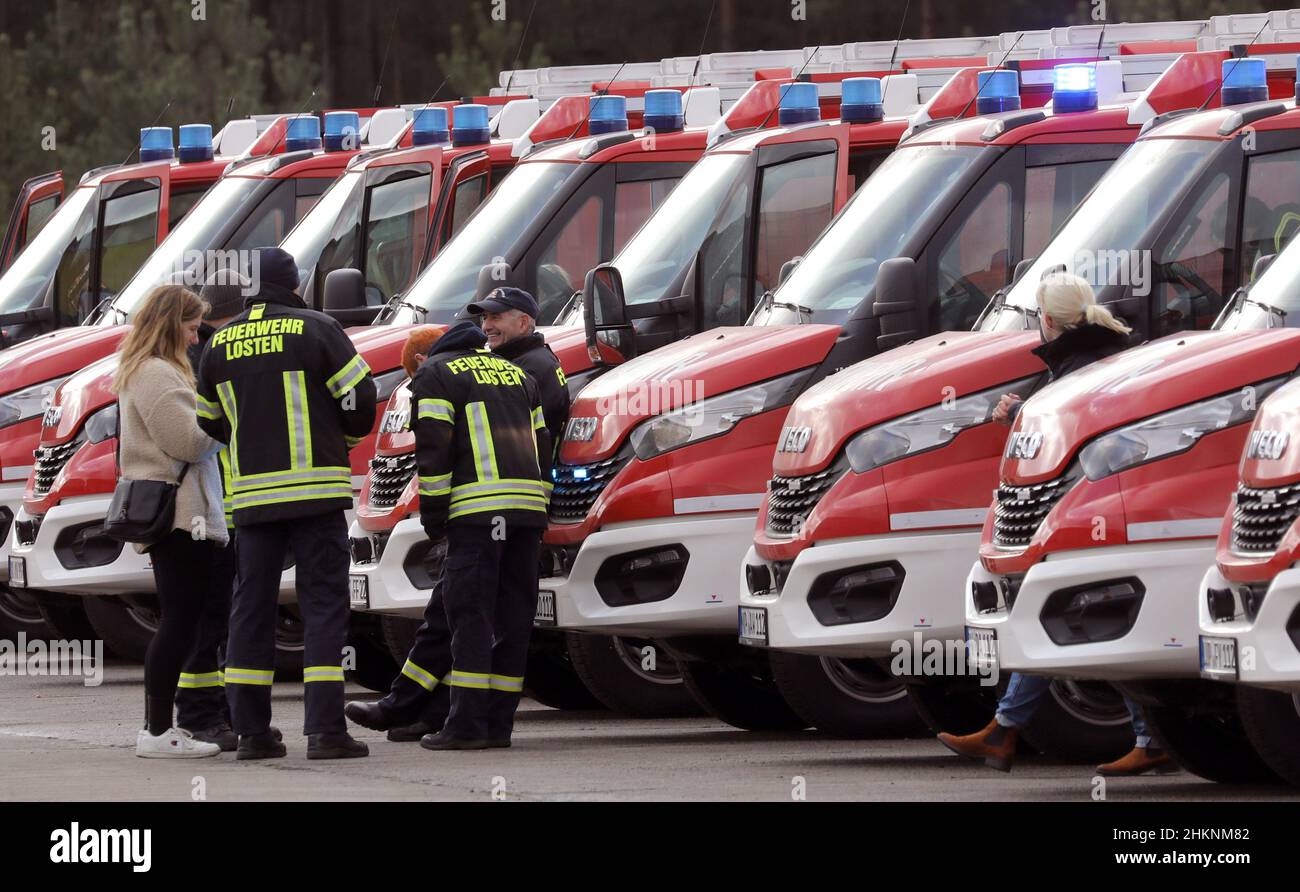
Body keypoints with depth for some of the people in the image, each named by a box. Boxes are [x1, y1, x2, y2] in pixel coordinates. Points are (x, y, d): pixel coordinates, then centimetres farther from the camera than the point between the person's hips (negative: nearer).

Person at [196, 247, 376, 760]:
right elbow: (359, 396, -4)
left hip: (252, 491, 4)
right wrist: (348, 439, 17)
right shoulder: (316, 330, -4)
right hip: (316, 487, -4)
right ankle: (324, 729, -10)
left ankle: (251, 730, 6)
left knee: (252, 607, 8)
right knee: (323, 604, -3)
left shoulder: (220, 345, 9)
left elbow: (209, 420, 16)